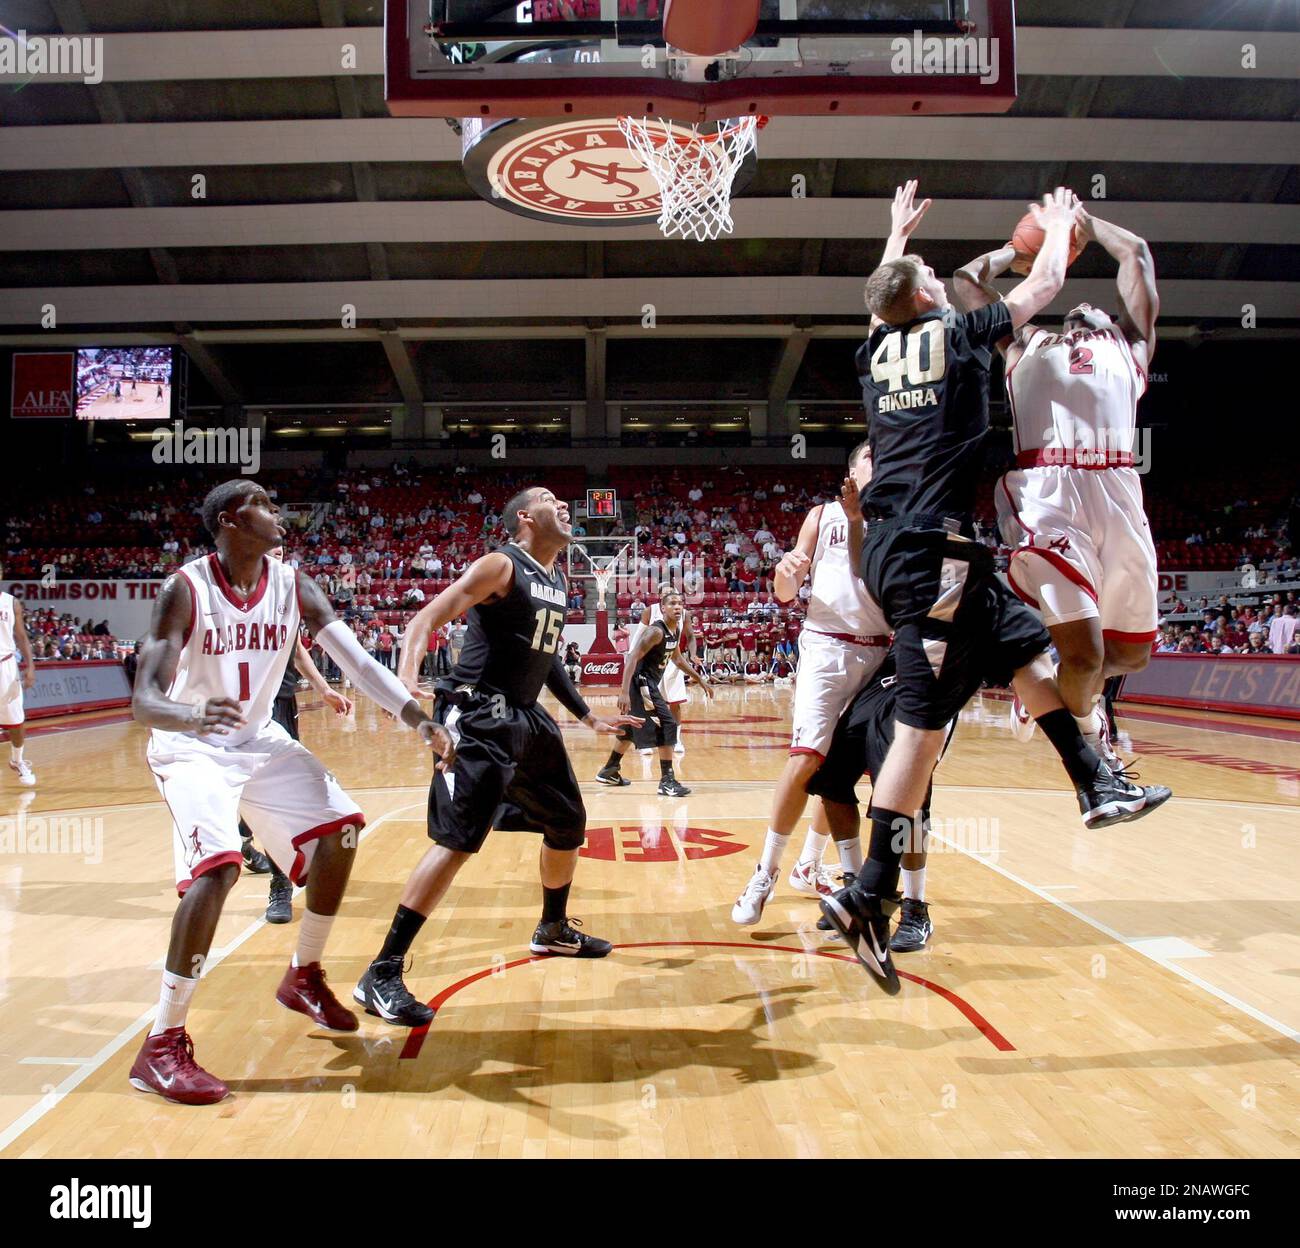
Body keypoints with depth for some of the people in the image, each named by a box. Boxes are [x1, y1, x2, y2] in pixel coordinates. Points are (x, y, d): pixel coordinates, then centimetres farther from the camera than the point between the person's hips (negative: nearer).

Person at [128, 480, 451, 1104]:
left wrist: (421, 720, -22)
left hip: (259, 740, 6)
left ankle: (303, 977, 20)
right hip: (190, 746, -6)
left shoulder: (293, 585, -7)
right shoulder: (185, 589, -22)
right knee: (217, 867, -26)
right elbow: (142, 702, -29)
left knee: (339, 831, -1)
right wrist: (193, 714, -53)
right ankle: (161, 1045, -14)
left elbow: (358, 663, -10)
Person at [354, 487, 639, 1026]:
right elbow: (429, 617, -21)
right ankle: (382, 975, -9)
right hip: (479, 716, -9)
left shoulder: (556, 577, 15)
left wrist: (588, 716, 29)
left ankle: (554, 929, 41)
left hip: (526, 716, 9)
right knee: (458, 841, -17)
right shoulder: (501, 565, -11)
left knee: (568, 822, 18)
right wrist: (407, 678, -39)